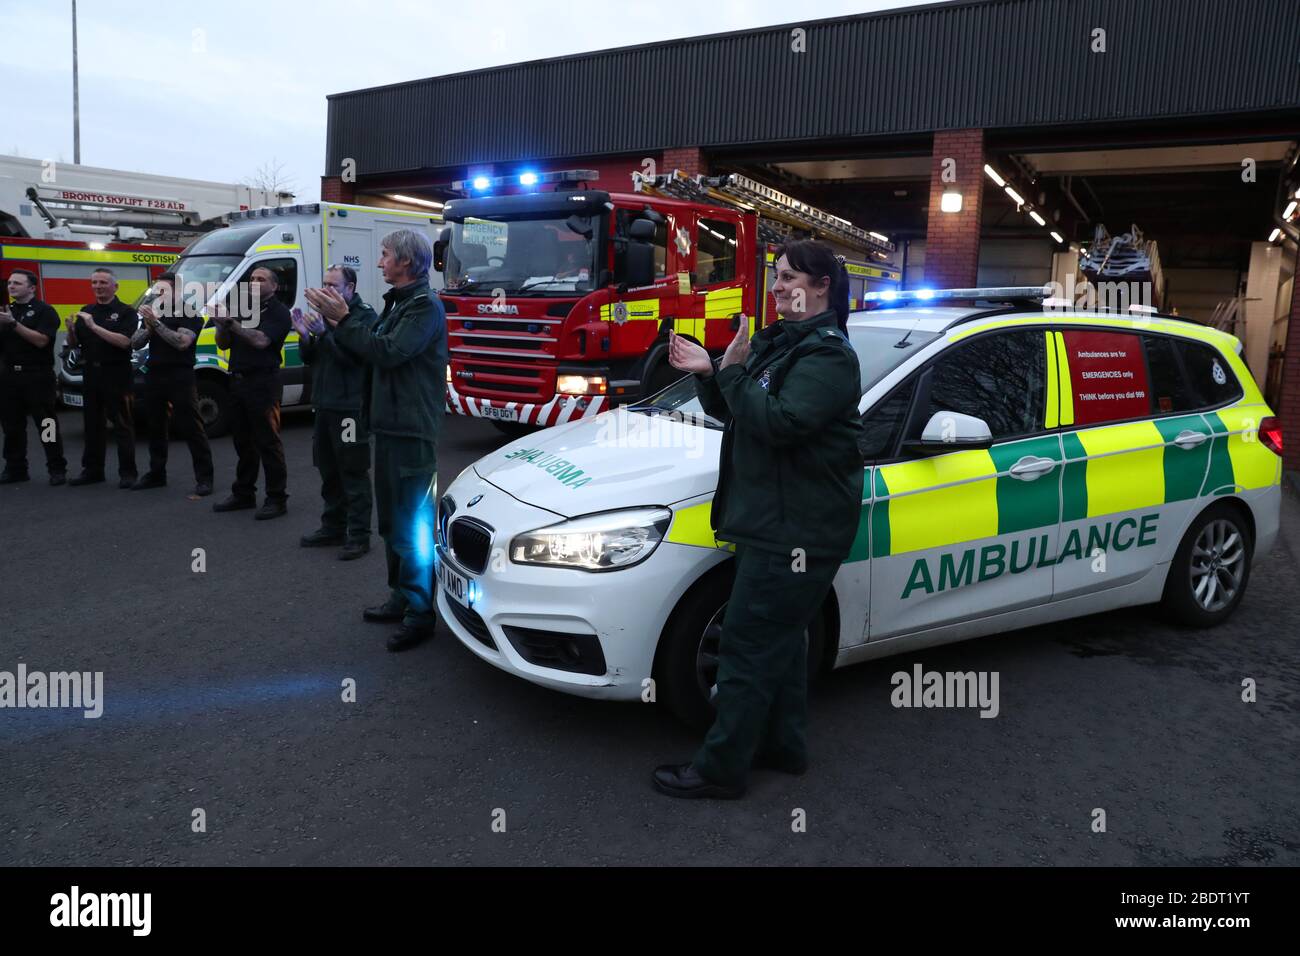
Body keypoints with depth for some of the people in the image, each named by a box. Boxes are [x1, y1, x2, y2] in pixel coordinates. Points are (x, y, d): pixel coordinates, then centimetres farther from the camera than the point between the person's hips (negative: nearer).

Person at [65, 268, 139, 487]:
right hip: (91, 373, 6)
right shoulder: (86, 311, 15)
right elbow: (74, 344, 14)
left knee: (122, 425, -3)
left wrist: (94, 326, -21)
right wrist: (71, 330, -7)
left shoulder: (126, 312, -3)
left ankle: (127, 472, 0)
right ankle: (92, 470, 19)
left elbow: (124, 342, -17)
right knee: (92, 424, 11)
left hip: (116, 374, -6)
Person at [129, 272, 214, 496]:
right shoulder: (153, 312, 16)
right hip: (154, 376, 7)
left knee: (191, 427, -7)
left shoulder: (190, 314, -4)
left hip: (180, 378, -7)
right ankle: (156, 473, 22)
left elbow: (182, 342, -19)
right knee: (155, 427, 12)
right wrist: (147, 327, -7)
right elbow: (135, 343, 11)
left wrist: (156, 323, -21)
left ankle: (204, 477, -6)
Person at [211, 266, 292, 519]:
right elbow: (223, 344, 14)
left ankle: (276, 499, -1)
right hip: (238, 380, 7)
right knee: (243, 441, 13)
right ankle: (243, 494, 22)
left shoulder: (279, 311, -4)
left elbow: (261, 340, -19)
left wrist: (231, 323, -20)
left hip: (262, 382, -7)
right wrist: (222, 323, -4)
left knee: (268, 442, -6)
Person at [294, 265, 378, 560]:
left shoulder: (365, 316, -9)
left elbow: (352, 356, -20)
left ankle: (359, 535, 1)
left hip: (349, 407, -8)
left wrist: (323, 332, -25)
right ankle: (333, 527, 27)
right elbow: (310, 359, 16)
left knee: (354, 473, -5)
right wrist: (305, 335, -1)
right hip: (324, 404, 8)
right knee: (329, 471, 15)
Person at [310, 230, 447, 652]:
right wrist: (337, 321, 6)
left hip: (412, 431, -10)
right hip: (388, 426, 10)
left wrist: (343, 319, -14)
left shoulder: (425, 306, -12)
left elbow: (388, 352, -22)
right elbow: (373, 351, 17)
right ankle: (400, 597, 29)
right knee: (392, 520, 17)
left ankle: (420, 612, 1)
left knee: (412, 525, -6)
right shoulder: (397, 303, 18)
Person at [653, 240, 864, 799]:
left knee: (748, 646, -4)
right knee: (779, 638, 19)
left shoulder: (828, 354, -14)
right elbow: (736, 414, 17)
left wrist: (734, 372, -21)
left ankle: (721, 768, 7)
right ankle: (782, 746, 33)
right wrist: (708, 374, 0)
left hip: (797, 530, -10)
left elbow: (780, 423, -27)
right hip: (771, 519, 10)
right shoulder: (780, 342, 16)